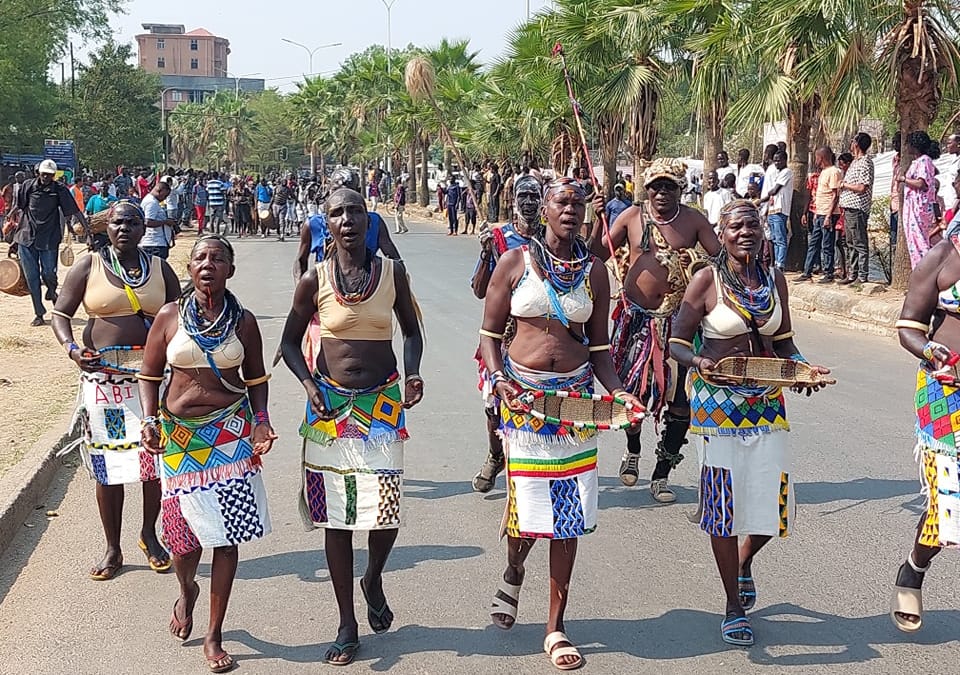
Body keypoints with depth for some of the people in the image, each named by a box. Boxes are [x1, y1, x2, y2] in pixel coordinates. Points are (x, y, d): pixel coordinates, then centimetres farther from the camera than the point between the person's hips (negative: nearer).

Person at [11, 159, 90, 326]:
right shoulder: (28, 186, 2)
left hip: (49, 239, -2)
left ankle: (52, 292, 32)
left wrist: (88, 230, -14)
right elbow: (17, 209, 11)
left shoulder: (59, 189, -3)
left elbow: (76, 211, -6)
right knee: (31, 277, 3)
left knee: (49, 274, -5)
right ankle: (38, 314, 12)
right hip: (26, 237, 2)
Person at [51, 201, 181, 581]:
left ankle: (149, 535, 27)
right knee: (108, 464, 4)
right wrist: (70, 348, -19)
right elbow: (60, 314, 0)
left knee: (157, 457, 5)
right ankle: (113, 550, 16)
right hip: (102, 378, -1)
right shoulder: (88, 267, 1)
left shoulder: (160, 270, 6)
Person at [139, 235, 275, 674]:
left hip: (232, 432, 0)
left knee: (226, 534, -1)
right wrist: (149, 421, -9)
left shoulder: (243, 322, 1)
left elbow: (256, 379, 10)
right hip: (179, 434, 0)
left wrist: (261, 422, -5)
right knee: (183, 527, 3)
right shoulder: (169, 317, 0)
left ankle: (214, 636, 11)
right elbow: (150, 374, 5)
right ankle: (186, 591, 41)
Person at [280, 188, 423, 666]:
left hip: (382, 403, 0)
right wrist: (308, 383, -10)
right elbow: (290, 342, 6)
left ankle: (373, 579, 28)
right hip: (330, 404, 0)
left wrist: (413, 374, -6)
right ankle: (347, 627, 16)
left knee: (385, 511, -7)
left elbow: (411, 330, 11)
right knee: (336, 517, 3)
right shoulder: (314, 280, -3)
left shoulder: (392, 273, 0)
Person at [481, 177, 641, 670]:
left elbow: (599, 347, 10)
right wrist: (498, 379, -16)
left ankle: (556, 626, 16)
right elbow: (490, 333, 1)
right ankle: (513, 573, 32)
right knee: (528, 506, -5)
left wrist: (618, 391, -6)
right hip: (523, 395, -2)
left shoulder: (594, 272, 6)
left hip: (576, 396, 2)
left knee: (569, 516, 3)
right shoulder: (514, 263, -1)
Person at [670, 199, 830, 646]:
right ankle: (734, 607, 17)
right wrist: (700, 364, -27)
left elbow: (783, 343, 13)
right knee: (723, 500, 2)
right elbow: (677, 342, -6)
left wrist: (803, 367, -6)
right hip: (717, 401, -4)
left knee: (775, 498, 0)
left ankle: (744, 561, 35)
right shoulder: (707, 280, -7)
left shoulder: (775, 280, 5)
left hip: (766, 401, 4)